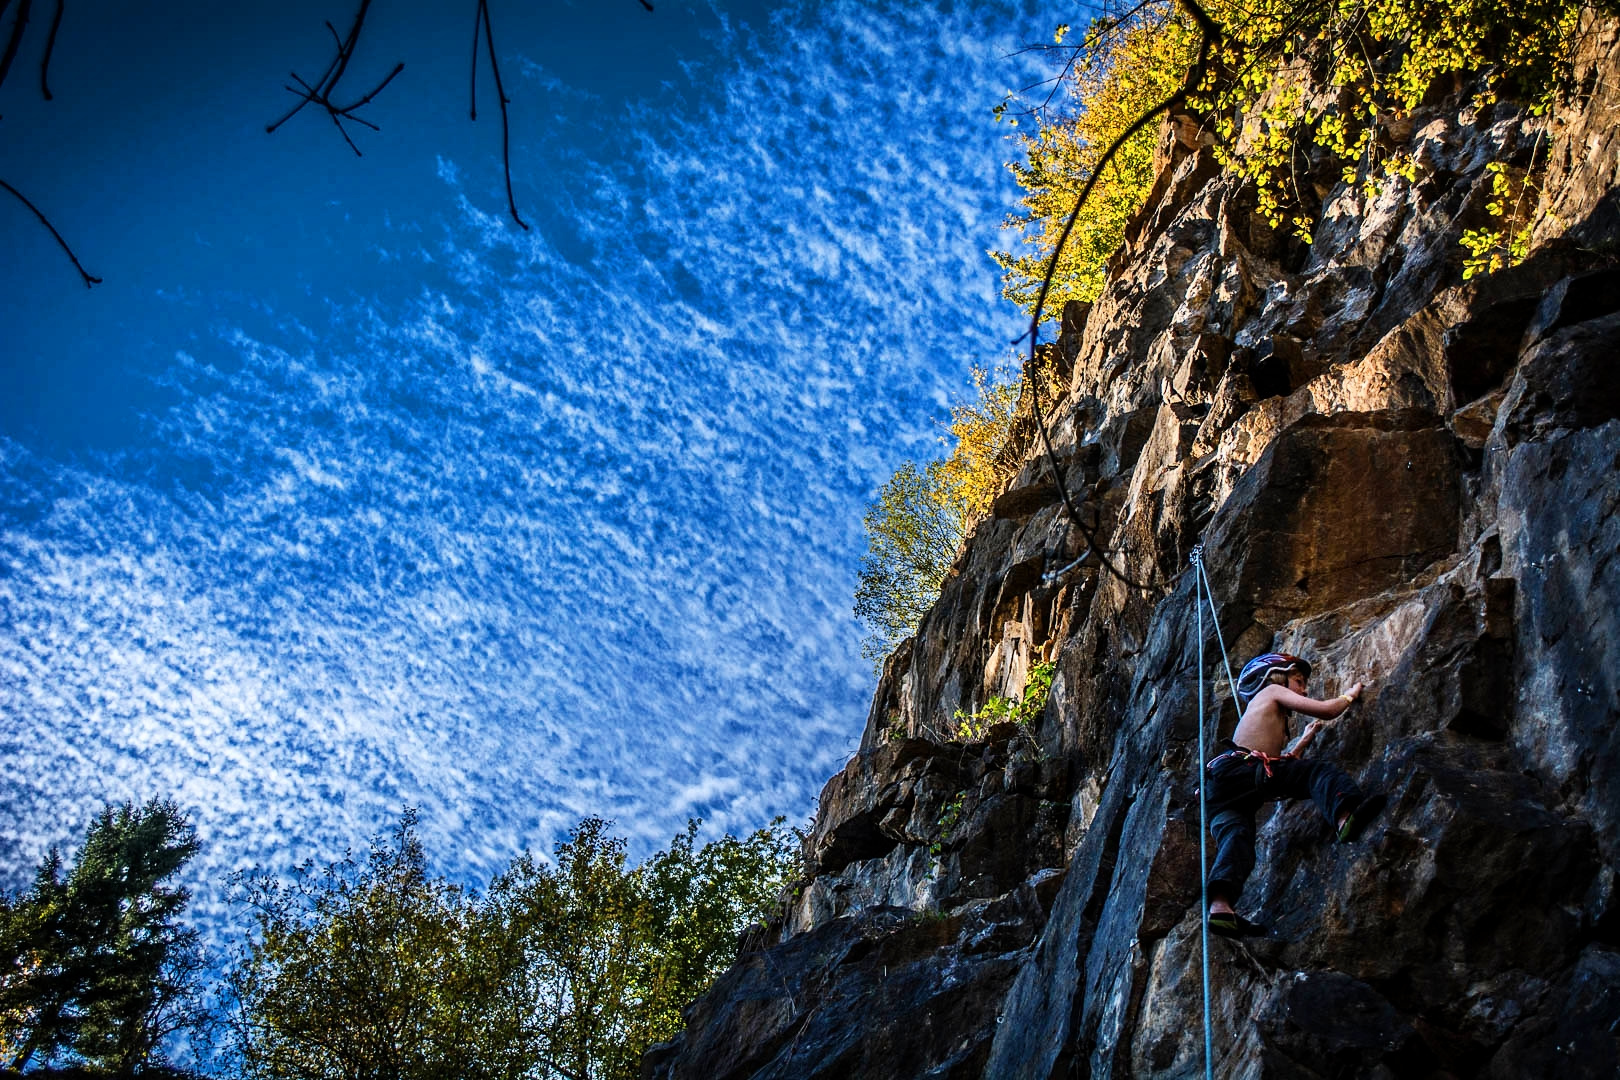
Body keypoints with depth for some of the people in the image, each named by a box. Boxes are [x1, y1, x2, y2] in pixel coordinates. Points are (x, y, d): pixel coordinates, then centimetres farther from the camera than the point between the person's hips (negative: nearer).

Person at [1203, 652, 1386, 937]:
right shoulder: (1272, 691, 20)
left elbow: (1279, 764, 37)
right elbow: (1326, 710, 10)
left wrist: (1305, 738, 46)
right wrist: (1350, 694, 29)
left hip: (1219, 784, 8)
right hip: (1240, 768, -8)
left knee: (1235, 836, -13)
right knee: (1317, 772, -14)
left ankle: (1220, 904, -36)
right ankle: (1344, 815, -45)